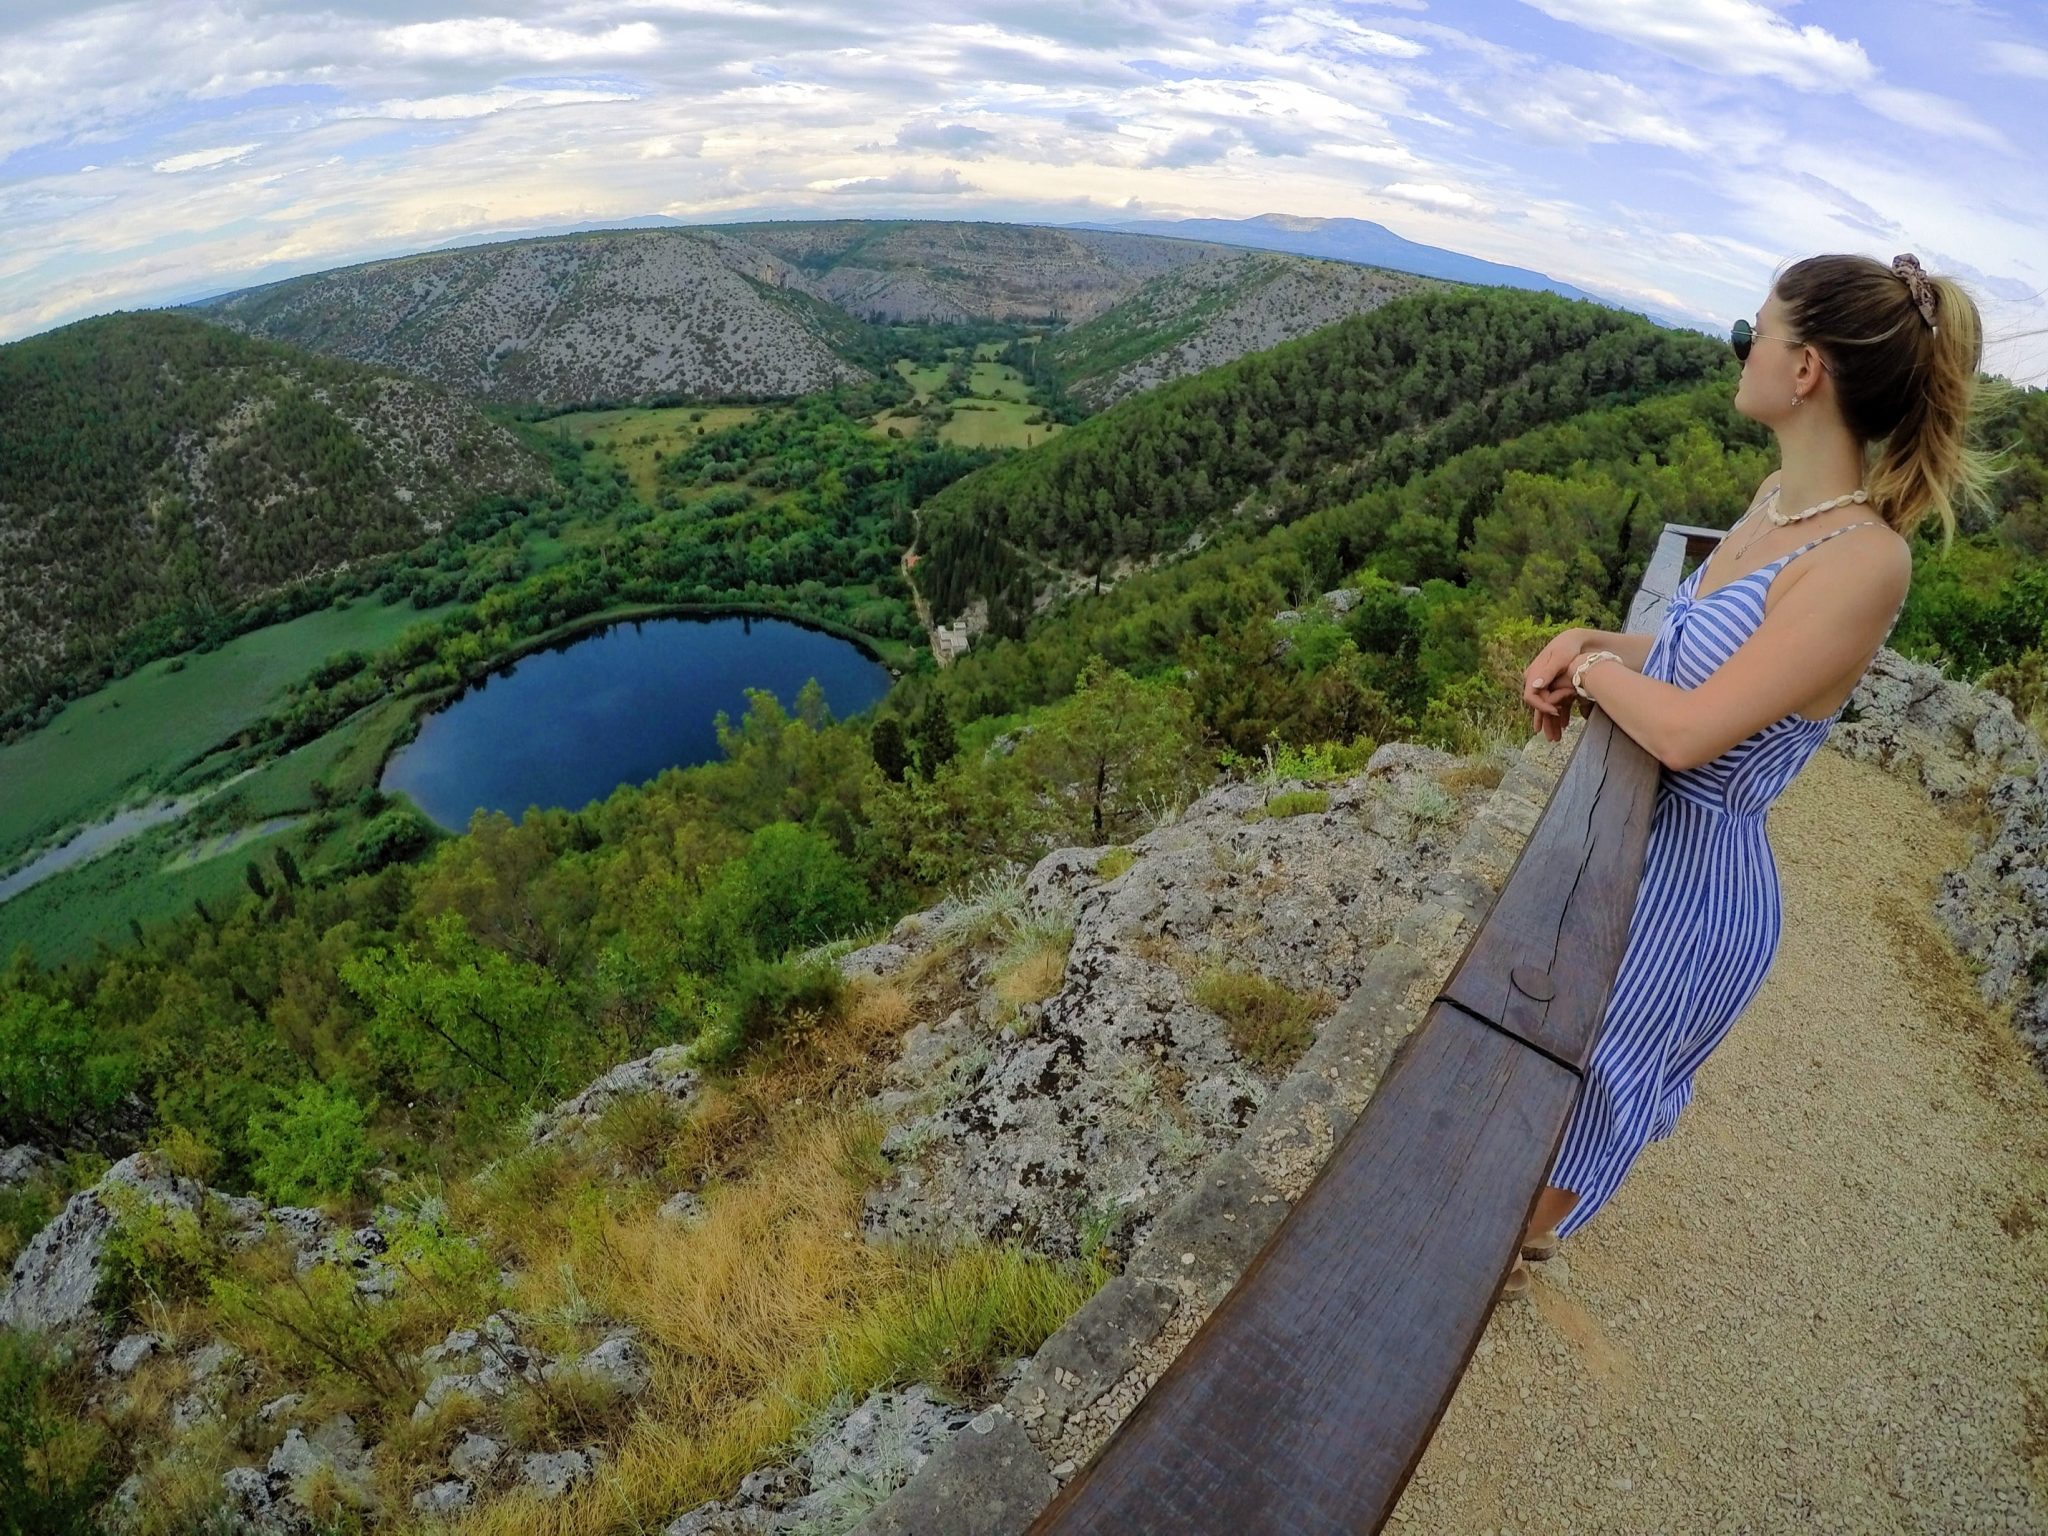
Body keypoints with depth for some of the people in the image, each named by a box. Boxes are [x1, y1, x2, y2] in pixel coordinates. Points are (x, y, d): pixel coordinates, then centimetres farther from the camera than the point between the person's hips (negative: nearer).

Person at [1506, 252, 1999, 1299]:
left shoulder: (1864, 562, -27)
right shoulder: (1778, 495, 0)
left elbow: (1687, 731, -30)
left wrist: (1590, 667, -13)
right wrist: (1592, 645, -7)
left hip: (1693, 871, -8)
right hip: (1636, 834, 9)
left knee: (1582, 1076, 15)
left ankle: (1522, 1246, 44)